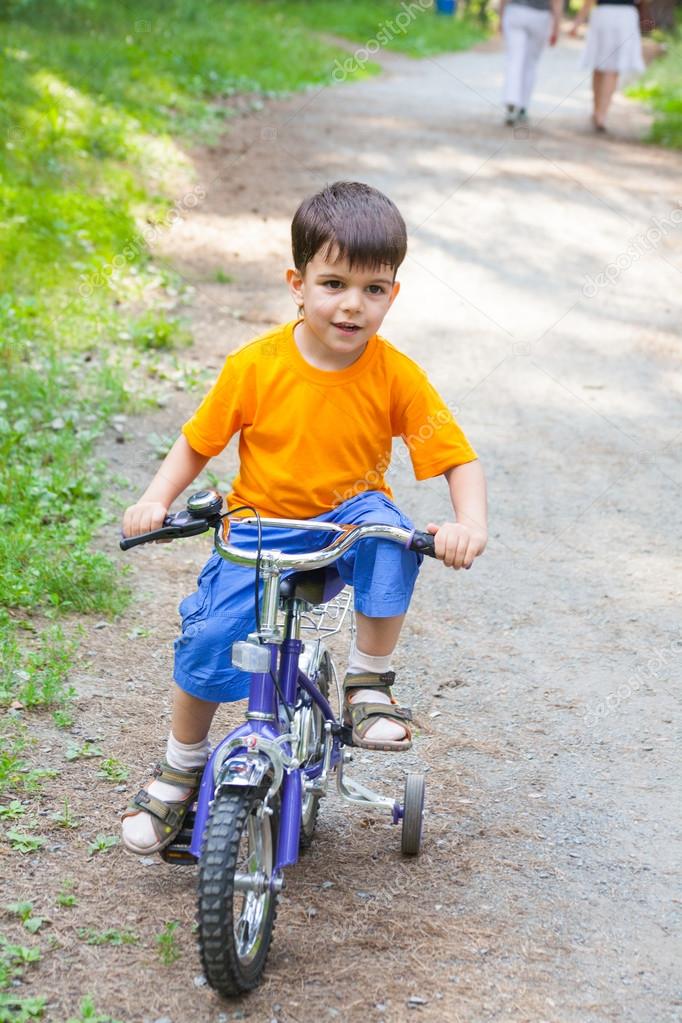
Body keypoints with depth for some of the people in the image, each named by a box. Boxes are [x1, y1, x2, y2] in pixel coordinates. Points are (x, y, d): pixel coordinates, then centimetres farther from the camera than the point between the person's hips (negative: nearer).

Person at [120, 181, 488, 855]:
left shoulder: (396, 377, -11)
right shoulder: (256, 367, -12)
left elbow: (458, 460, -10)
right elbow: (197, 443, 0)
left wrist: (468, 524, -29)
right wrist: (155, 502, -16)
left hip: (348, 519, 0)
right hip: (261, 526, 0)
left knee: (389, 534, -34)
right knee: (208, 639, -16)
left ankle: (369, 682, -14)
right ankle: (181, 768, 12)